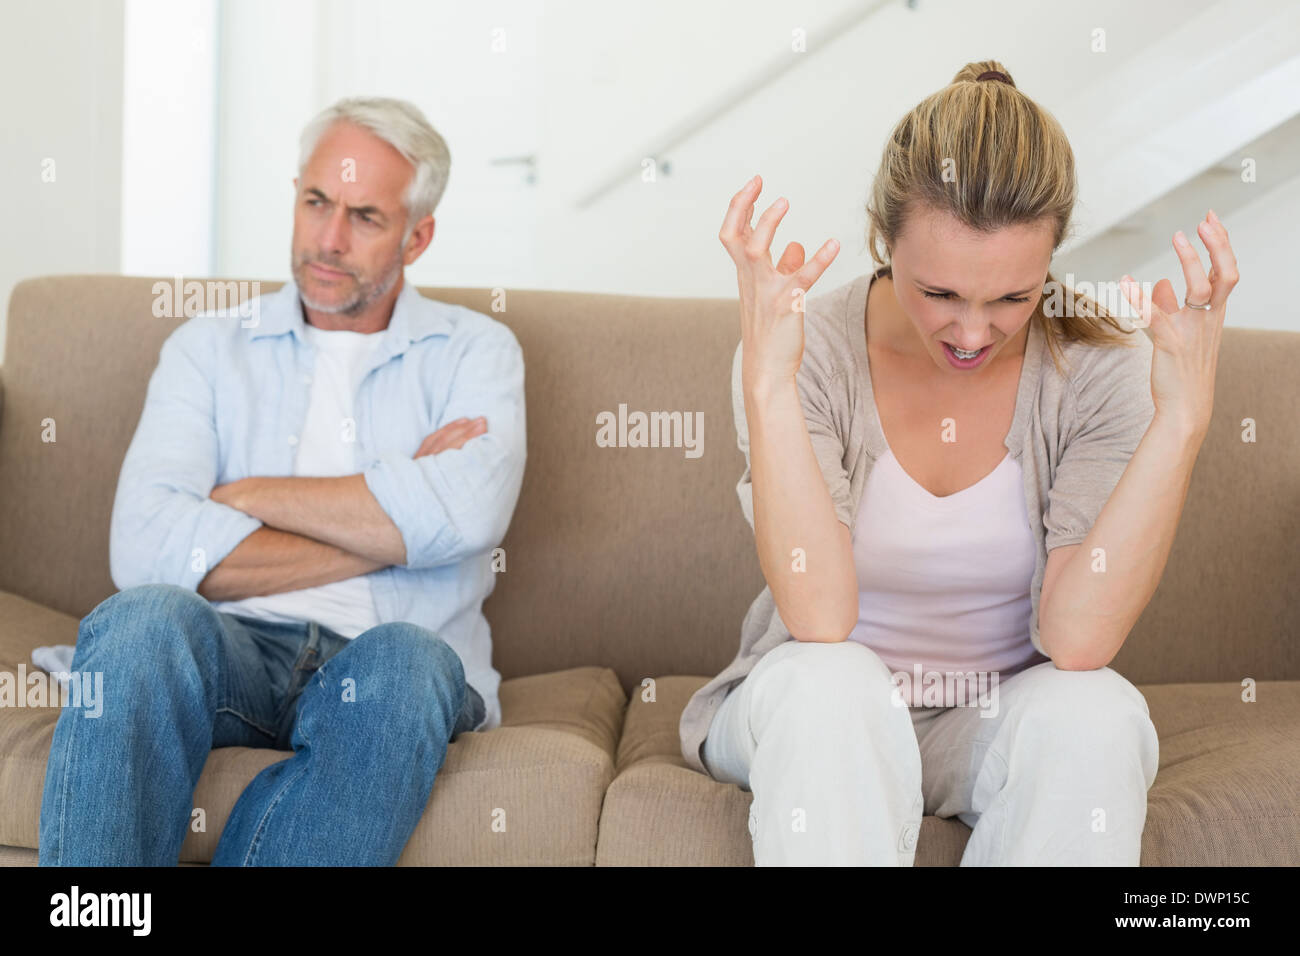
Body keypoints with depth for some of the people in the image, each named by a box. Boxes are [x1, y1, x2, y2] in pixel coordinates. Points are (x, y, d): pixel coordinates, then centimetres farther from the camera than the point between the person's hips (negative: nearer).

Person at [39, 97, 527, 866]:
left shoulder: (475, 351, 13)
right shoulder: (209, 348, 15)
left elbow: (465, 513, -11)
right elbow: (146, 548, -4)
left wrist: (247, 497, -2)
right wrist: (387, 529, -4)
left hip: (390, 660, -1)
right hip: (231, 652, 1)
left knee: (403, 661, -35)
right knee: (144, 620, -32)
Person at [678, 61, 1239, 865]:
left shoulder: (1100, 368, -12)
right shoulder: (811, 352, -15)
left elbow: (1076, 641, -23)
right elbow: (819, 620, -27)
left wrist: (1183, 419, -30)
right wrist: (767, 380, -35)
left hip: (1006, 729, 2)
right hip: (813, 720, -1)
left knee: (1093, 710, -30)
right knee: (828, 684, -34)